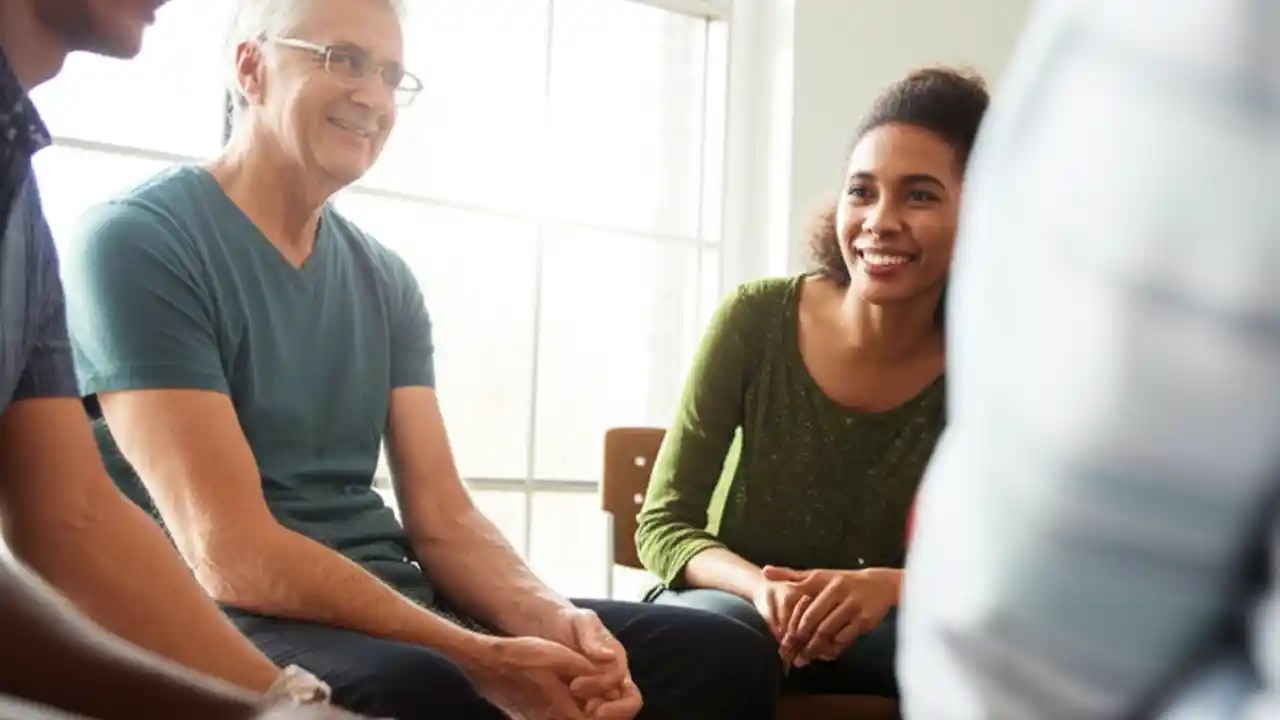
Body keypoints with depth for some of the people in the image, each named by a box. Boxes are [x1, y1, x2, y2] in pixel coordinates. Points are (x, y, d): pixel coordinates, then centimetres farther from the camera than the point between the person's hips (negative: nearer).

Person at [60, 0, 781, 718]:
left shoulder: (387, 280, 12)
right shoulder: (137, 241, -10)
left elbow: (443, 518, 8)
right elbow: (231, 555, -18)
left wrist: (553, 619, -14)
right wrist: (480, 659, -20)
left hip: (397, 603, 6)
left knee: (728, 656, -6)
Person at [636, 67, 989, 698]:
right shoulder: (757, 319, -15)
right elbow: (663, 526, -11)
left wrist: (891, 587, -34)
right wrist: (761, 588, -32)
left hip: (874, 646, 2)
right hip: (735, 607, -1)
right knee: (714, 632, -36)